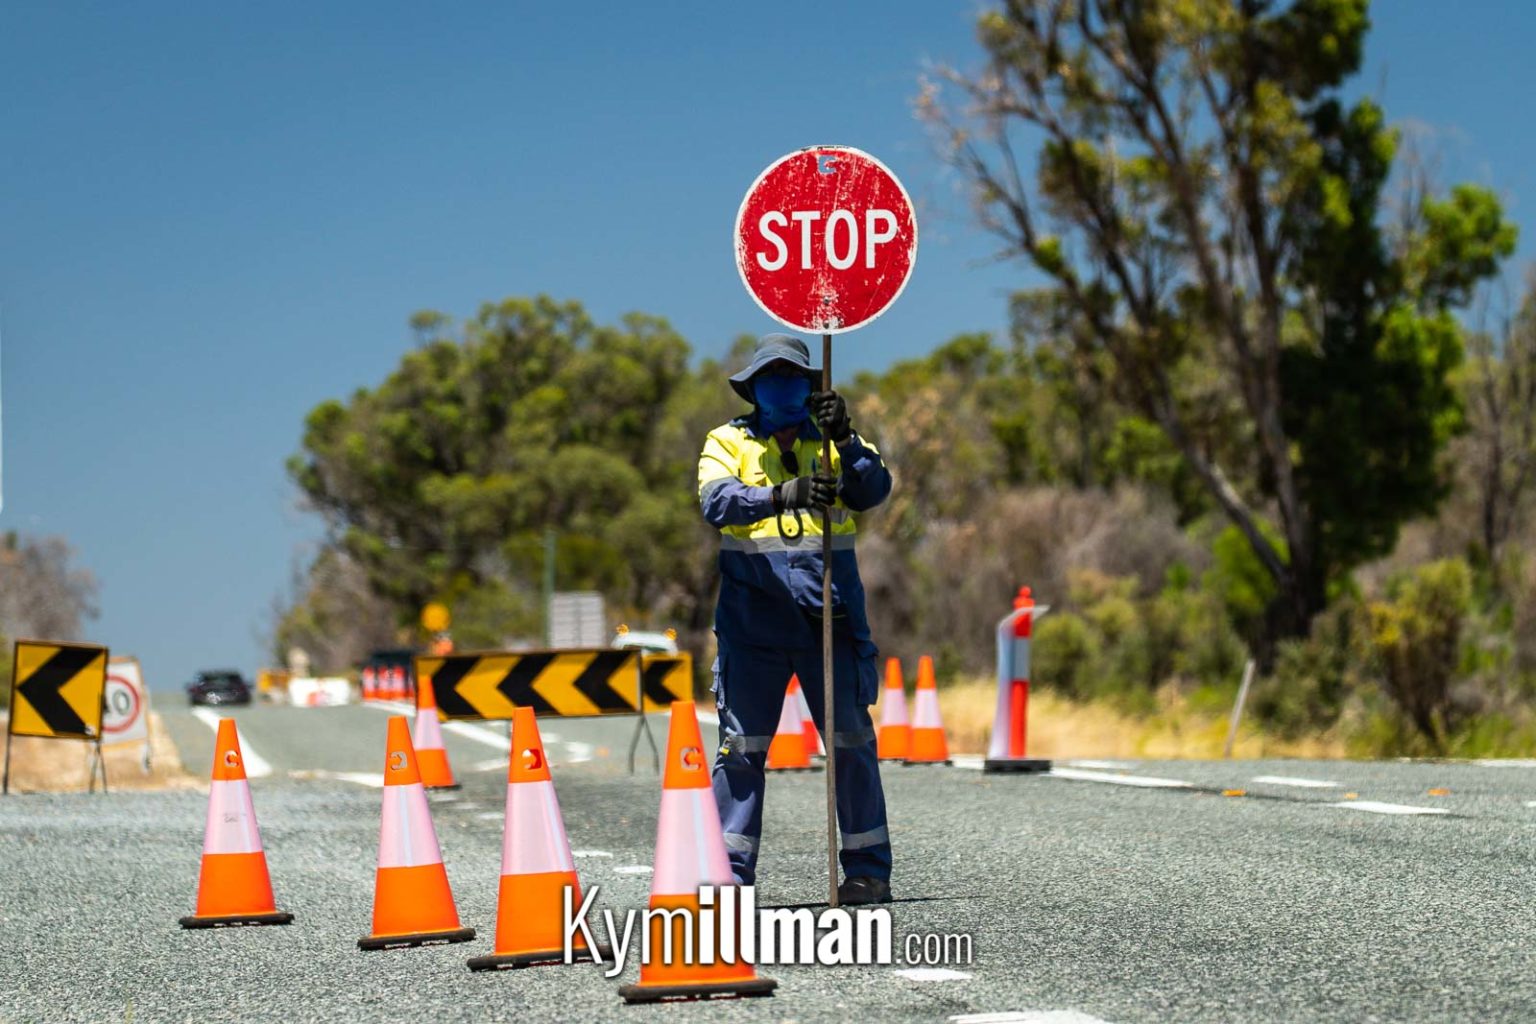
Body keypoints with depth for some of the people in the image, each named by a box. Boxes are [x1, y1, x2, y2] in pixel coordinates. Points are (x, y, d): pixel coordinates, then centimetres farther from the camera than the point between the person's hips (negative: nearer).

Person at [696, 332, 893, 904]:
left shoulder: (834, 442, 10)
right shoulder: (728, 443, 7)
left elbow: (873, 491, -7)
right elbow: (716, 501, -14)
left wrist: (845, 441, -25)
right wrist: (781, 496, -30)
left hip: (829, 618, 1)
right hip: (752, 621, -1)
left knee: (851, 741, 2)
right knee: (741, 745, -1)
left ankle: (868, 868, 10)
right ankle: (729, 872, 5)